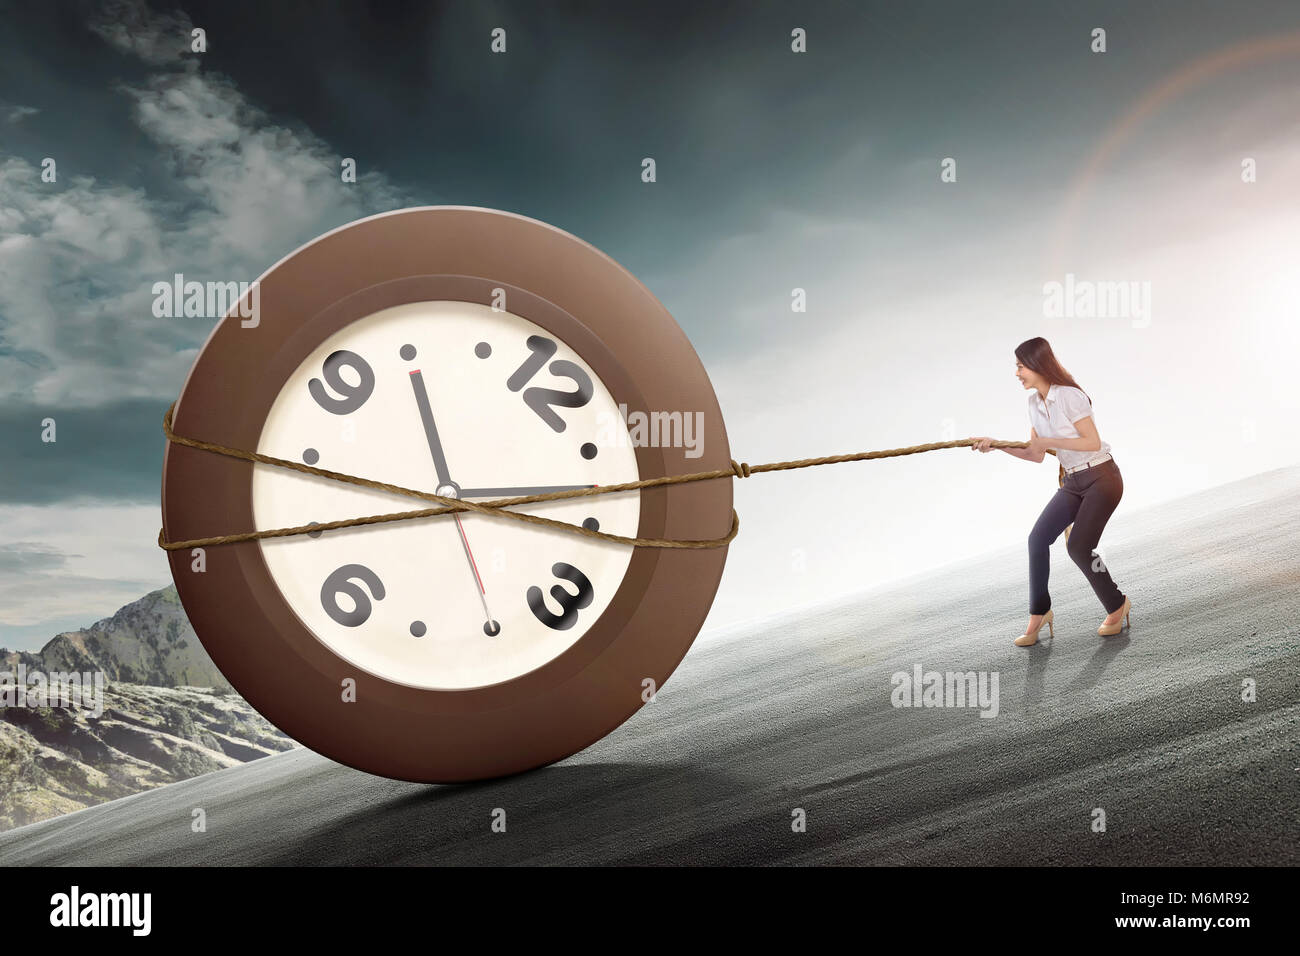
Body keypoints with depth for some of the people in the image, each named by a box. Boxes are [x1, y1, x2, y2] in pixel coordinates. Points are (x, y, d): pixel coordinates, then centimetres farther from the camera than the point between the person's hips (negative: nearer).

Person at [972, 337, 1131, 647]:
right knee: (1038, 538, -10)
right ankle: (1039, 613, 0)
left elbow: (1092, 442, -19)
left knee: (1079, 546, -14)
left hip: (1101, 478, -7)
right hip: (1072, 482, 7)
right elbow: (1036, 455, 8)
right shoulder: (1035, 402, 6)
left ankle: (1117, 605, 10)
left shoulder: (1069, 396, -18)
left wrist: (1048, 441, -21)